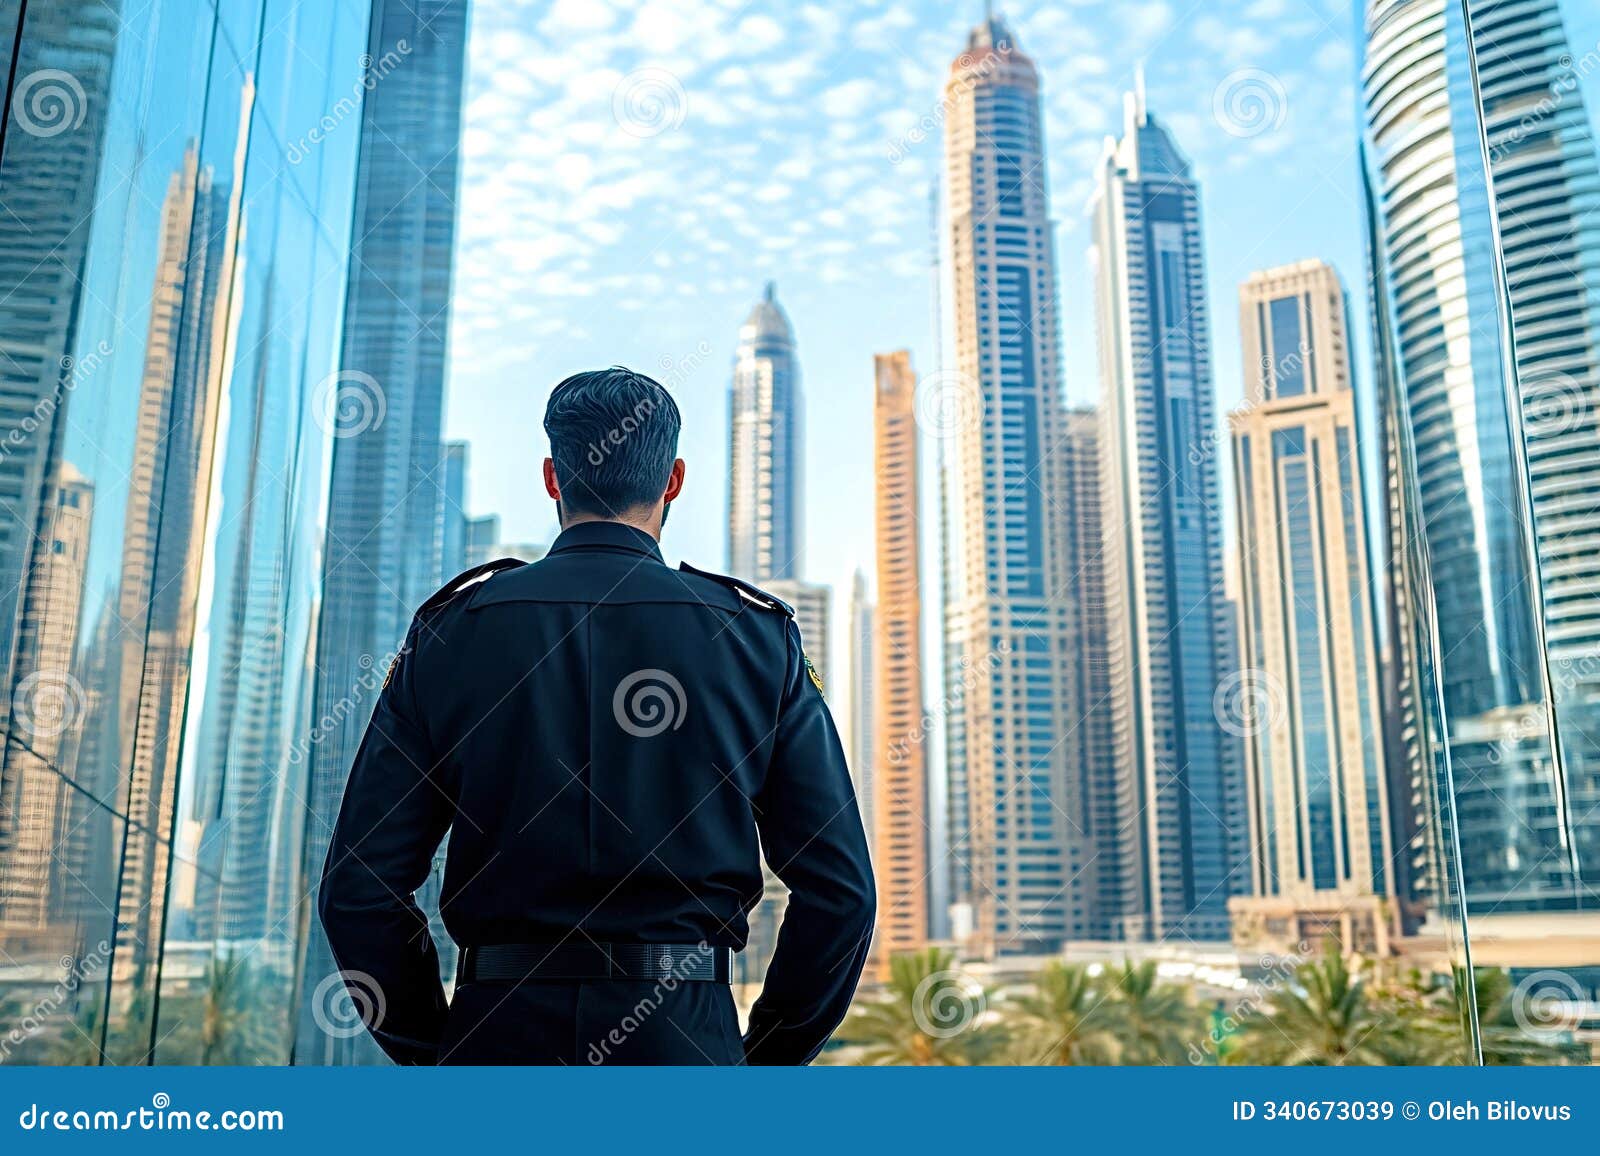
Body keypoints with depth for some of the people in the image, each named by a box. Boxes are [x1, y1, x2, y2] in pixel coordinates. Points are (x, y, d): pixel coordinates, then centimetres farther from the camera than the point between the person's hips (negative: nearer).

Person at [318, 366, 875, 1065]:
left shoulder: (450, 628, 1)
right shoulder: (754, 635, 1)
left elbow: (358, 886, -1)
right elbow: (840, 886, -1)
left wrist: (430, 1052, 10)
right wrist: (769, 1055, 10)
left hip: (499, 1036, 1)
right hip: (685, 1037, 0)